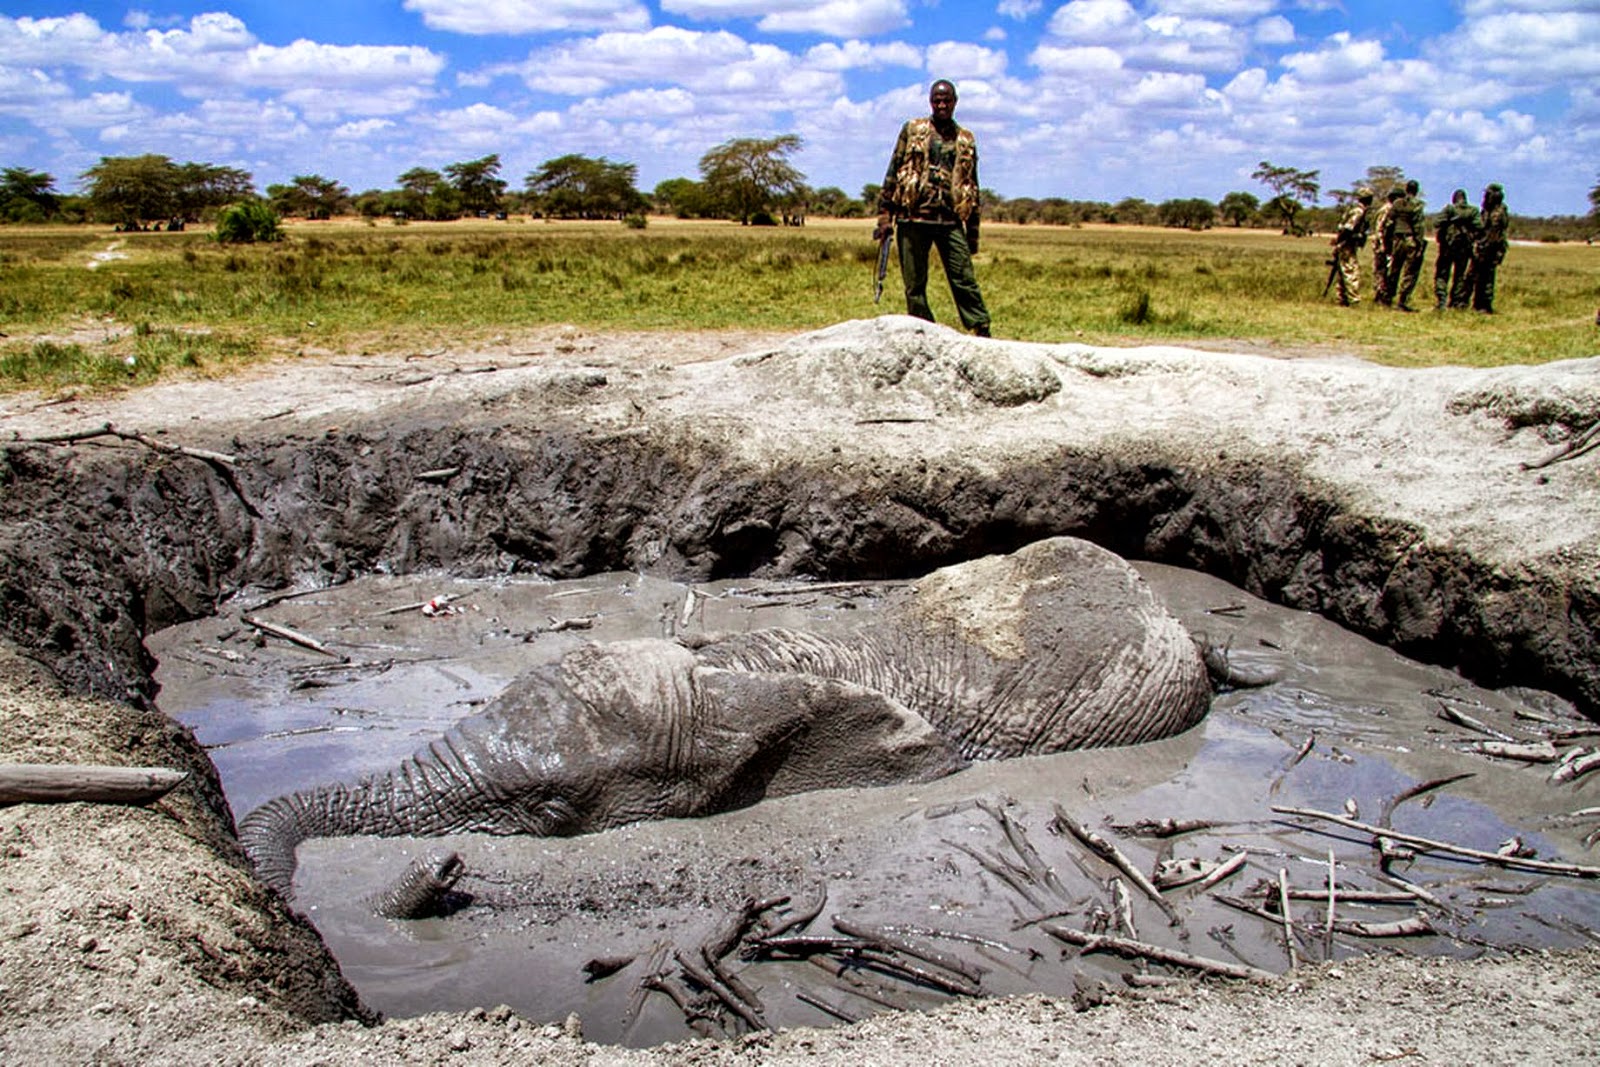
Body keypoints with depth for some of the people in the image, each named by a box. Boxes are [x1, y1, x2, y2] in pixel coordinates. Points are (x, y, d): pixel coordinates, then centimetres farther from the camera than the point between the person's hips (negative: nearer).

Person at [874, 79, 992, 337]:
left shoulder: (966, 140, 14)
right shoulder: (912, 130, 9)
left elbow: (972, 188, 17)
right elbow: (893, 173, 8)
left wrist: (973, 233, 13)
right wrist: (884, 216, 0)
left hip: (951, 221, 1)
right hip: (913, 218, -1)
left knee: (965, 281, -5)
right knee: (914, 286, 1)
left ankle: (983, 333, -3)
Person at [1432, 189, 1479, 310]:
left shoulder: (1449, 209, -3)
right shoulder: (1473, 211, 3)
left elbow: (1438, 224, -12)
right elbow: (1478, 228, -6)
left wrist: (1439, 239, 1)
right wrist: (1471, 240, 7)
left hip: (1448, 246, -2)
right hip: (1465, 248, 2)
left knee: (1441, 274, 2)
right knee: (1460, 275, 13)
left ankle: (1439, 303, -10)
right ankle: (1456, 302, 12)